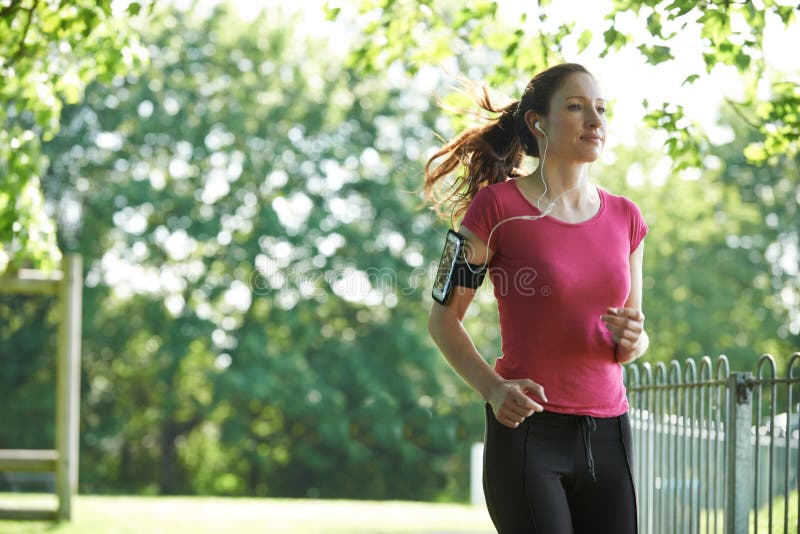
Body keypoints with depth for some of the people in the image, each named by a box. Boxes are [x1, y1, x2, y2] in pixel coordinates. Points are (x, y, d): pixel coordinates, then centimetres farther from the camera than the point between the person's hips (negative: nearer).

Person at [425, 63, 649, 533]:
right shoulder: (498, 206, -4)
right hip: (527, 430, -5)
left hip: (609, 436, 5)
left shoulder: (624, 217, 10)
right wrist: (492, 388, -16)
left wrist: (632, 341, -5)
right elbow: (443, 318, -1)